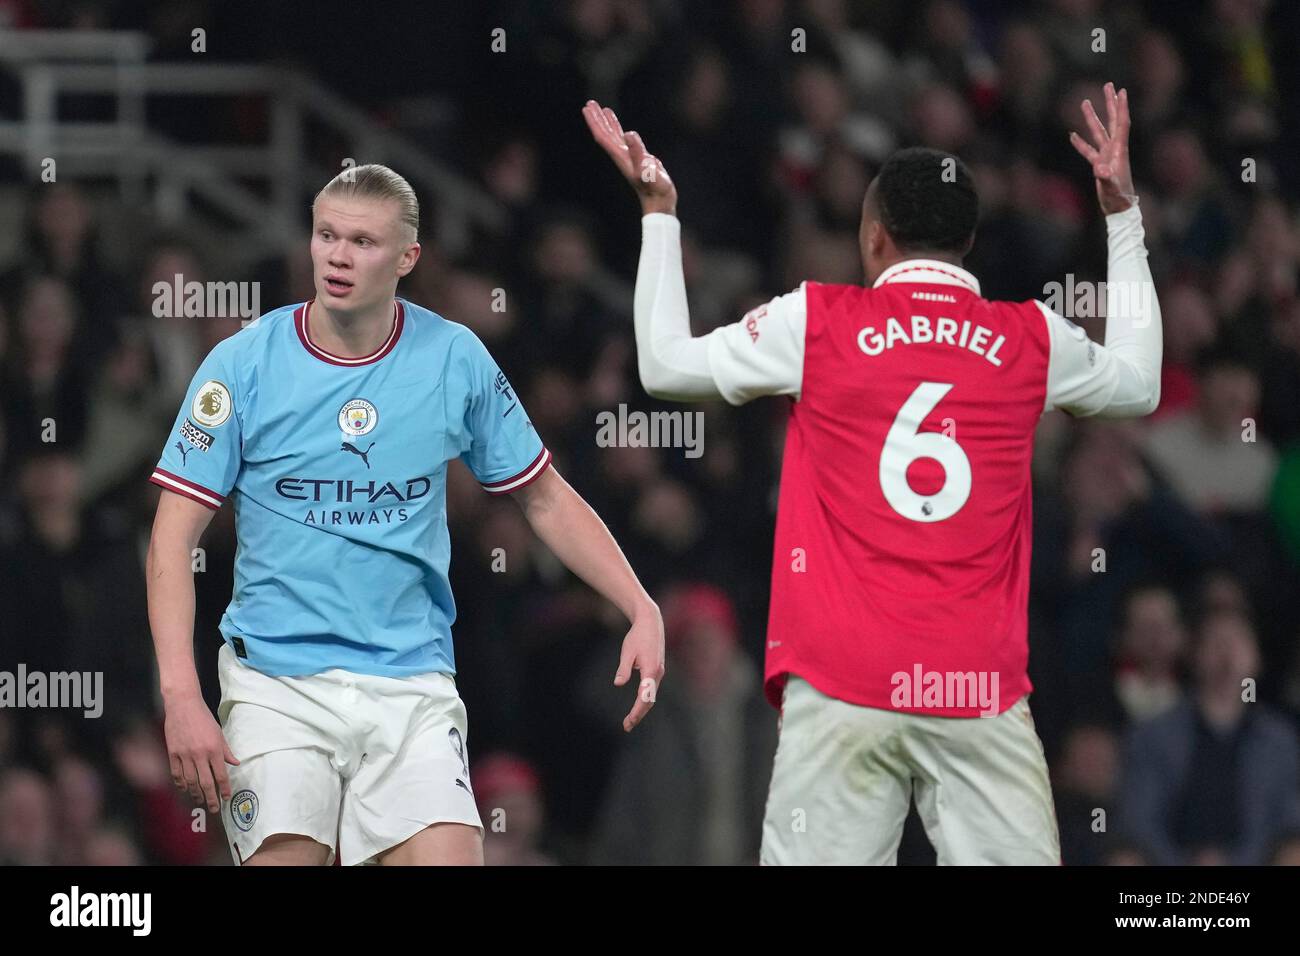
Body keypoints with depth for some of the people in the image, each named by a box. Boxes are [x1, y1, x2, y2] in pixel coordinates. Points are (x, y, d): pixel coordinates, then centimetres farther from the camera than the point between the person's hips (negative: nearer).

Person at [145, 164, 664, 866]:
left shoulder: (456, 360, 2)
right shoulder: (244, 363, -4)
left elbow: (545, 499, 14)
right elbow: (172, 539, -4)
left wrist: (641, 609, 3)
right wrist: (180, 696, -15)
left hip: (412, 682, 1)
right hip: (276, 682, -1)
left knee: (446, 857, -18)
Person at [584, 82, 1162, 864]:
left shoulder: (817, 323, 3)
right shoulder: (1031, 339, 7)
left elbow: (665, 365, 16)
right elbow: (1139, 385, 29)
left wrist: (658, 212, 27)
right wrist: (1124, 215, 36)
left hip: (844, 688, -1)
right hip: (983, 691, 1)